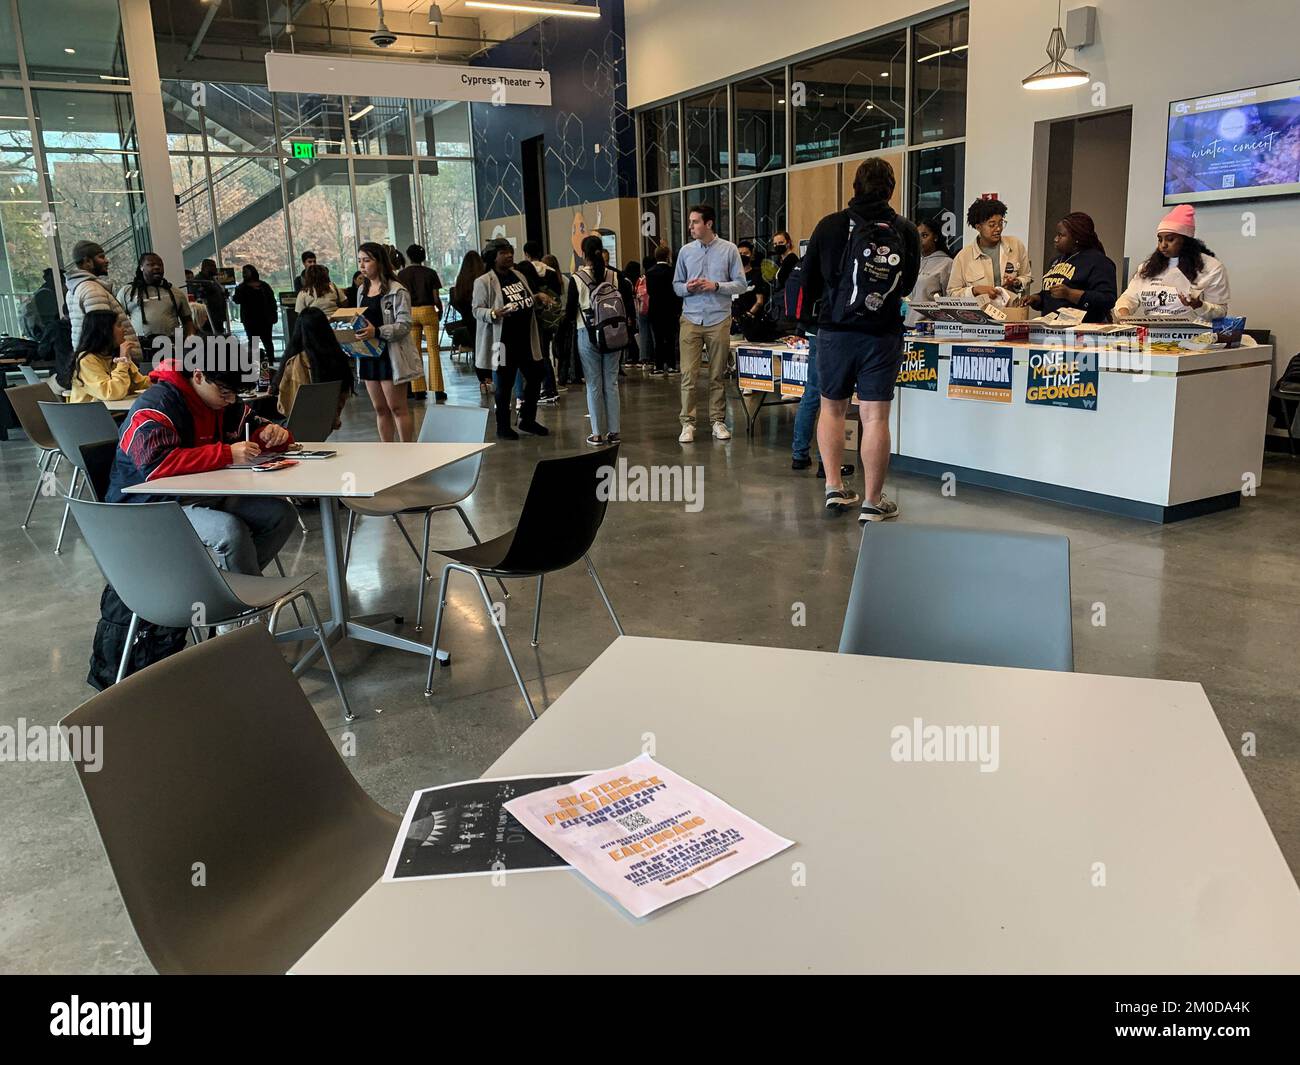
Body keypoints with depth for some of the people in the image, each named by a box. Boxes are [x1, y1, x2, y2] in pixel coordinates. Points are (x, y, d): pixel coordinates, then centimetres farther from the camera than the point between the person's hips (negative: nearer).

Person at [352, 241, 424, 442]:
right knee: (380, 409, 11)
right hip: (368, 355, 7)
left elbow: (404, 325, -17)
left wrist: (376, 332, -28)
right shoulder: (362, 290, 14)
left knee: (397, 408, -3)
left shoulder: (397, 291, -10)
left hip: (391, 355, -7)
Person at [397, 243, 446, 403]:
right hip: (428, 311, -2)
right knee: (433, 350, 1)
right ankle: (438, 390, -3)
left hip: (410, 312, 2)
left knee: (414, 351, 8)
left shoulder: (402, 274, 1)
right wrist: (440, 310, 14)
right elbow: (436, 297, -4)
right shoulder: (430, 273, -3)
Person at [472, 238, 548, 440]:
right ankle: (503, 427, 14)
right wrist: (494, 313, -28)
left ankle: (527, 420, 27)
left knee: (535, 377, 11)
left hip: (526, 339, 7)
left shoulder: (519, 276, 13)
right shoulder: (484, 282, -8)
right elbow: (477, 310, -12)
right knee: (504, 384, 2)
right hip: (504, 342, -7)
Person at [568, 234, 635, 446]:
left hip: (588, 335, -2)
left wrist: (567, 317, 17)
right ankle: (613, 431, 11)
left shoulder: (577, 278, -7)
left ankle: (597, 433, 7)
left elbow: (570, 311, -5)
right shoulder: (615, 276, -1)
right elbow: (628, 305, -1)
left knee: (594, 385, 4)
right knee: (611, 383, 9)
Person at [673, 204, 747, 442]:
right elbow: (676, 285, 13)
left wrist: (716, 286, -13)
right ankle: (687, 423, 1)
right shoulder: (685, 251, 9)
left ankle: (718, 421, 14)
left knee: (717, 375, 6)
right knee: (688, 374, -4)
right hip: (691, 319, 1)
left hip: (719, 320, -1)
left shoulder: (729, 250, 2)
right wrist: (687, 288, -9)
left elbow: (741, 284, 0)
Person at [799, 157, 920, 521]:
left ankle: (834, 488, 16)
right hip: (883, 336, 0)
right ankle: (872, 501, 5)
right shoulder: (905, 231, 0)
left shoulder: (829, 226, -1)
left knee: (832, 408, 15)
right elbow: (908, 284, 12)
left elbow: (809, 279, 7)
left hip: (835, 331, 0)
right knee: (875, 416, 0)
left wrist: (810, 316, 23)